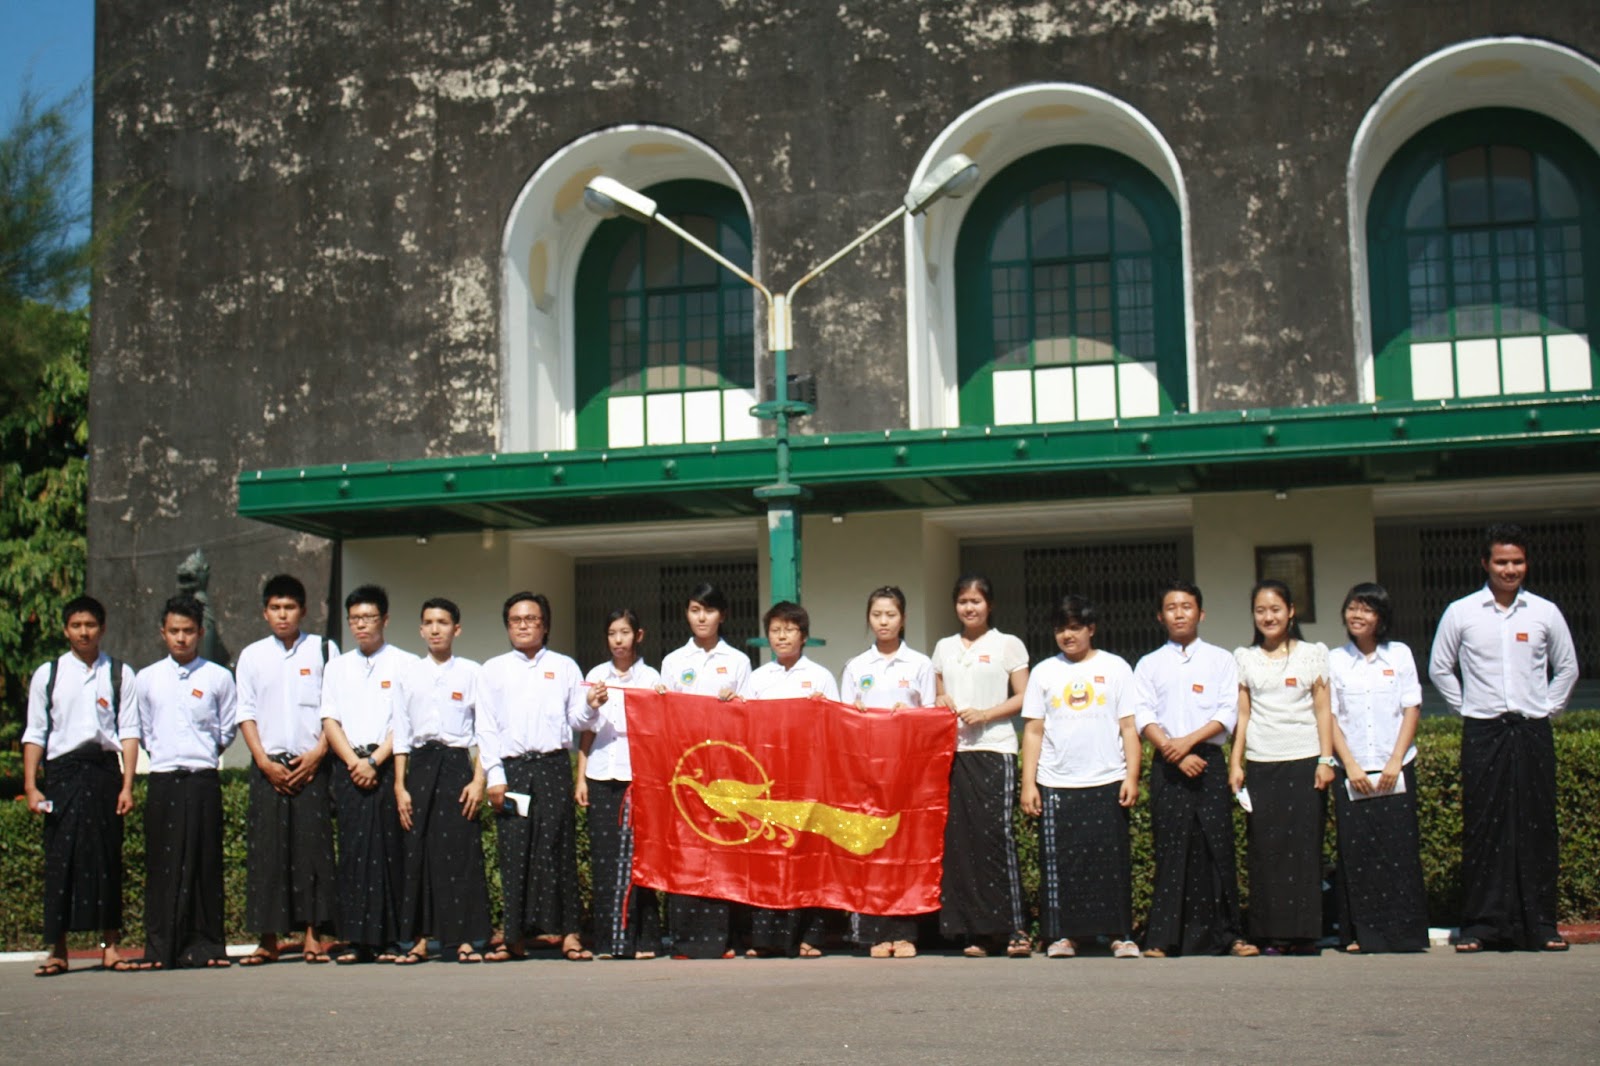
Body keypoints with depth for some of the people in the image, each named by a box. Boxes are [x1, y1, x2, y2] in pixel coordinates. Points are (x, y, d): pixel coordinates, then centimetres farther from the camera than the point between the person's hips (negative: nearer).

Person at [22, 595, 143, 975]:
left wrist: (127, 785, -5)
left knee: (107, 859, 2)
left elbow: (129, 732, 3)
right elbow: (34, 734, 7)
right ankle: (57, 950, 3)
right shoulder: (47, 675, 8)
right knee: (61, 859, -2)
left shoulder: (120, 674, 6)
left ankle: (111, 947, 8)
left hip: (105, 771, 0)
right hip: (62, 772, 0)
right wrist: (31, 786, -1)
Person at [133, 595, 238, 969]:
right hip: (162, 781, 1)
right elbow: (142, 731, 16)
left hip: (203, 780, -1)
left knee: (204, 864, 0)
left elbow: (228, 730, 11)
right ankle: (161, 948, 3)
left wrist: (204, 755, 5)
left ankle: (204, 945, 5)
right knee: (162, 864, 0)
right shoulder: (146, 679, 9)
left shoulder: (218, 678, 4)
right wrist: (164, 755, 7)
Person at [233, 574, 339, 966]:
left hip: (311, 764, -2)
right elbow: (245, 713, 7)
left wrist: (317, 754, -8)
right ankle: (268, 939, 2)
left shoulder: (324, 650, 6)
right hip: (268, 766, 2)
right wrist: (265, 762, -4)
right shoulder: (252, 656, 11)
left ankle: (315, 935, -1)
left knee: (313, 848, -5)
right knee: (266, 850, -1)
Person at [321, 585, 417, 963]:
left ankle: (390, 939, -5)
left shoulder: (405, 664, 5)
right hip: (349, 769, 3)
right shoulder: (337, 667, 18)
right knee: (353, 852, -2)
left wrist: (374, 761, -11)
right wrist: (353, 761, -5)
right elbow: (330, 721, 10)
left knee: (390, 852, -6)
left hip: (389, 766, -3)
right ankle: (355, 939, -1)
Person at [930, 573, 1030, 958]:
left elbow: (1023, 698, 2)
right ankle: (974, 932, 3)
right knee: (960, 837, -2)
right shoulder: (944, 648, 17)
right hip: (953, 750, 4)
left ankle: (1013, 927, -6)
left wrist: (985, 714, -12)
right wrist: (941, 705, 2)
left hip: (994, 749, -4)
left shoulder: (1008, 645, 6)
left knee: (996, 833, -11)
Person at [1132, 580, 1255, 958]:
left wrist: (1188, 741, -12)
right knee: (1170, 849, -3)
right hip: (1167, 766, 0)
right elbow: (1143, 717, 3)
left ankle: (1226, 934, 2)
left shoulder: (1220, 660, 11)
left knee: (1216, 847, -4)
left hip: (1208, 760, 0)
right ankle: (1163, 937, -2)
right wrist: (1174, 752, -11)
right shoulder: (1149, 664, 13)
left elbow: (1228, 713, 1)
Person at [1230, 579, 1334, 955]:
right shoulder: (1244, 659, 10)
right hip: (1261, 764, 1)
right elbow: (1241, 715, 9)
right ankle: (1273, 935, 3)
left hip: (1305, 761, -1)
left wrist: (1325, 759, -3)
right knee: (1266, 848, -1)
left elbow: (1323, 710, 4)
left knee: (1305, 846, -3)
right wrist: (1235, 762, 2)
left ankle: (1304, 934, 3)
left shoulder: (1312, 654, 6)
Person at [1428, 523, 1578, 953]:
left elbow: (1567, 668, 17)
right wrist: (1466, 708, 5)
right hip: (1483, 734, -1)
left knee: (1537, 828, 2)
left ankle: (1540, 925, 8)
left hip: (1533, 732, 1)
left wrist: (1547, 708, 8)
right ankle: (1481, 925, 3)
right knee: (1482, 829, -2)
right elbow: (1439, 668, 10)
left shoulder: (1545, 612, 5)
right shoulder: (1461, 613, 2)